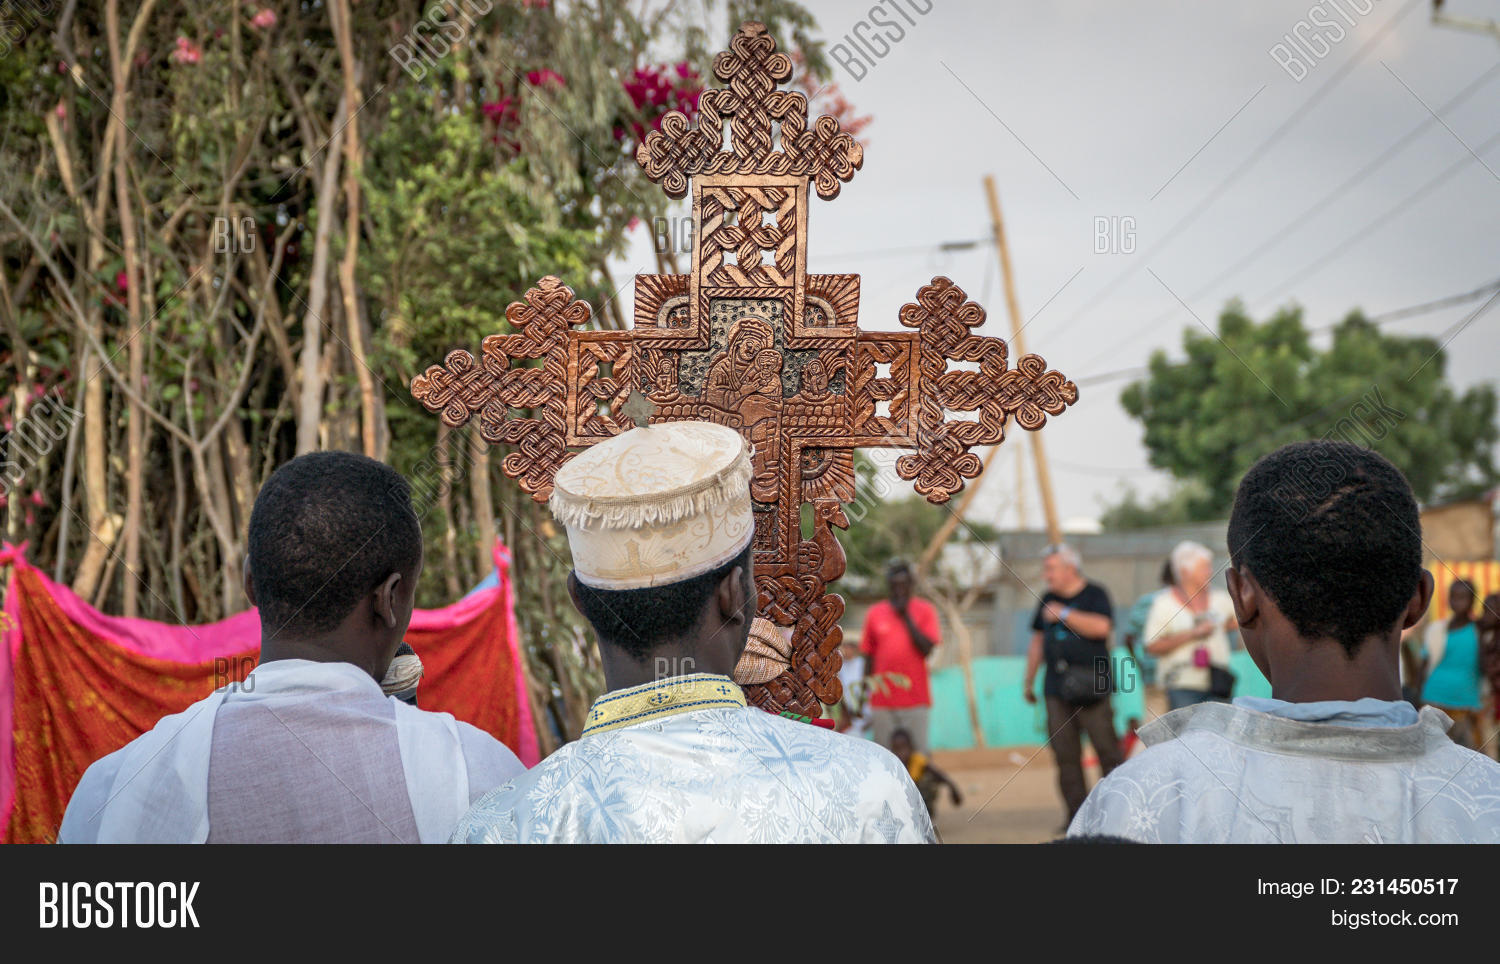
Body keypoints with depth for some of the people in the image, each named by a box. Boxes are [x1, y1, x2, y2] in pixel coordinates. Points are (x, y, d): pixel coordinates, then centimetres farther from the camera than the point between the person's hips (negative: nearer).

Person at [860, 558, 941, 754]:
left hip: (916, 700, -1)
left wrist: (906, 616, -9)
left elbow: (927, 649, -8)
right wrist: (864, 696, 10)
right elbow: (869, 657, 11)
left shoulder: (925, 611, 4)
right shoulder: (875, 613, 8)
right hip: (882, 701, 1)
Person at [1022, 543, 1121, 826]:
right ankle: (1077, 813, 5)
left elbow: (1101, 626, -18)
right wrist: (1029, 681, 25)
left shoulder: (1094, 595, 0)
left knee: (1106, 748, -7)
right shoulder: (1048, 600, 17)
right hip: (1057, 686, 6)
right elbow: (1038, 641, 24)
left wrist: (1064, 614, -12)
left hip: (1091, 686, -5)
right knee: (1065, 755, 1)